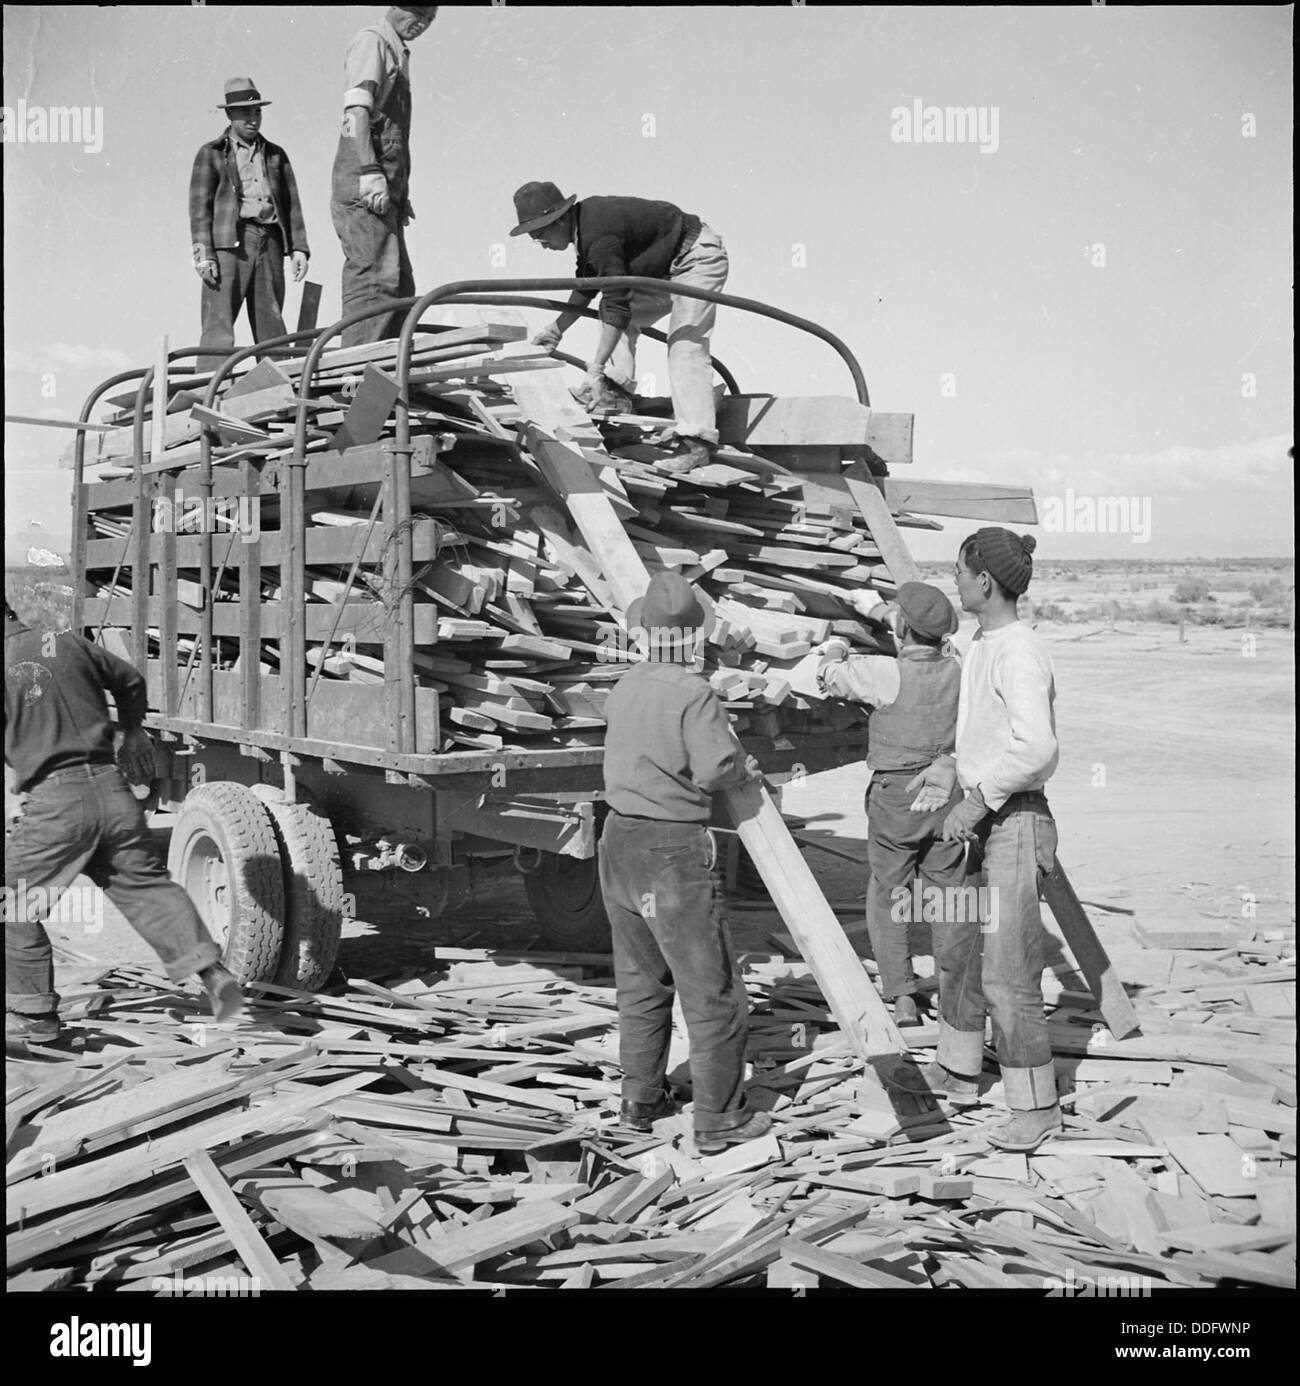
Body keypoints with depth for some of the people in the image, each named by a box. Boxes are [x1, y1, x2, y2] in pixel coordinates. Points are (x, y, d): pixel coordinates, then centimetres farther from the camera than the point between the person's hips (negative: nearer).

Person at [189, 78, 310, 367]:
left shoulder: (276, 155, 21)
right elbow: (199, 205, 3)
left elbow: (292, 203, 19)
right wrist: (203, 253, -9)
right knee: (218, 325, -11)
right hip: (229, 244, -4)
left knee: (271, 326, 3)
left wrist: (298, 248, 6)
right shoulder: (211, 154, 10)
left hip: (270, 243, 4)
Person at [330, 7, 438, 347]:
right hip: (361, 190, -10)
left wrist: (402, 192, 26)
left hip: (385, 191, 10)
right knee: (376, 280, -17)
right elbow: (355, 112, -17)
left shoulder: (398, 53, 25)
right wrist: (370, 174, -28)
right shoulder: (371, 41, -4)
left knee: (399, 287, 8)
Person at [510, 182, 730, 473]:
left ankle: (695, 441, -26)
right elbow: (587, 285, 16)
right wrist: (558, 327, 14)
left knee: (685, 344, -21)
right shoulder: (586, 217, 1)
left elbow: (617, 306, -31)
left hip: (699, 258, -11)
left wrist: (595, 368, -30)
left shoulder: (600, 238, -30)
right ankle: (618, 392, 4)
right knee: (617, 313, 10)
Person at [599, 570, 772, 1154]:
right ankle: (718, 1120, 11)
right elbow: (715, 769, -23)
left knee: (639, 981, 20)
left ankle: (640, 1101, 31)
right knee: (711, 990, 4)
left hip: (619, 840, 8)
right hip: (673, 849, -8)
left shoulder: (623, 689, 5)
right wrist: (745, 767, -2)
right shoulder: (693, 693, -16)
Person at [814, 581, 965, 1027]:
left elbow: (831, 677, -4)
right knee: (948, 895, 15)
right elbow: (935, 640, 19)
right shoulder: (956, 668, -2)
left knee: (888, 899, 8)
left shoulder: (887, 673, -18)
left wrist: (835, 651, 19)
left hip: (894, 797, -4)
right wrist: (877, 609, 30)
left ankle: (902, 1000, 6)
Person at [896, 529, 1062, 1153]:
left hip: (1016, 825, -10)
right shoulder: (983, 646, 11)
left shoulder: (1019, 652, -20)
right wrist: (953, 766, 20)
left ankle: (1036, 1106, 9)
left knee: (1007, 975, -4)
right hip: (988, 827, 10)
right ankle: (956, 1071, 36)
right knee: (962, 955, 21)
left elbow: (1038, 748, -30)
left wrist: (977, 798, -24)